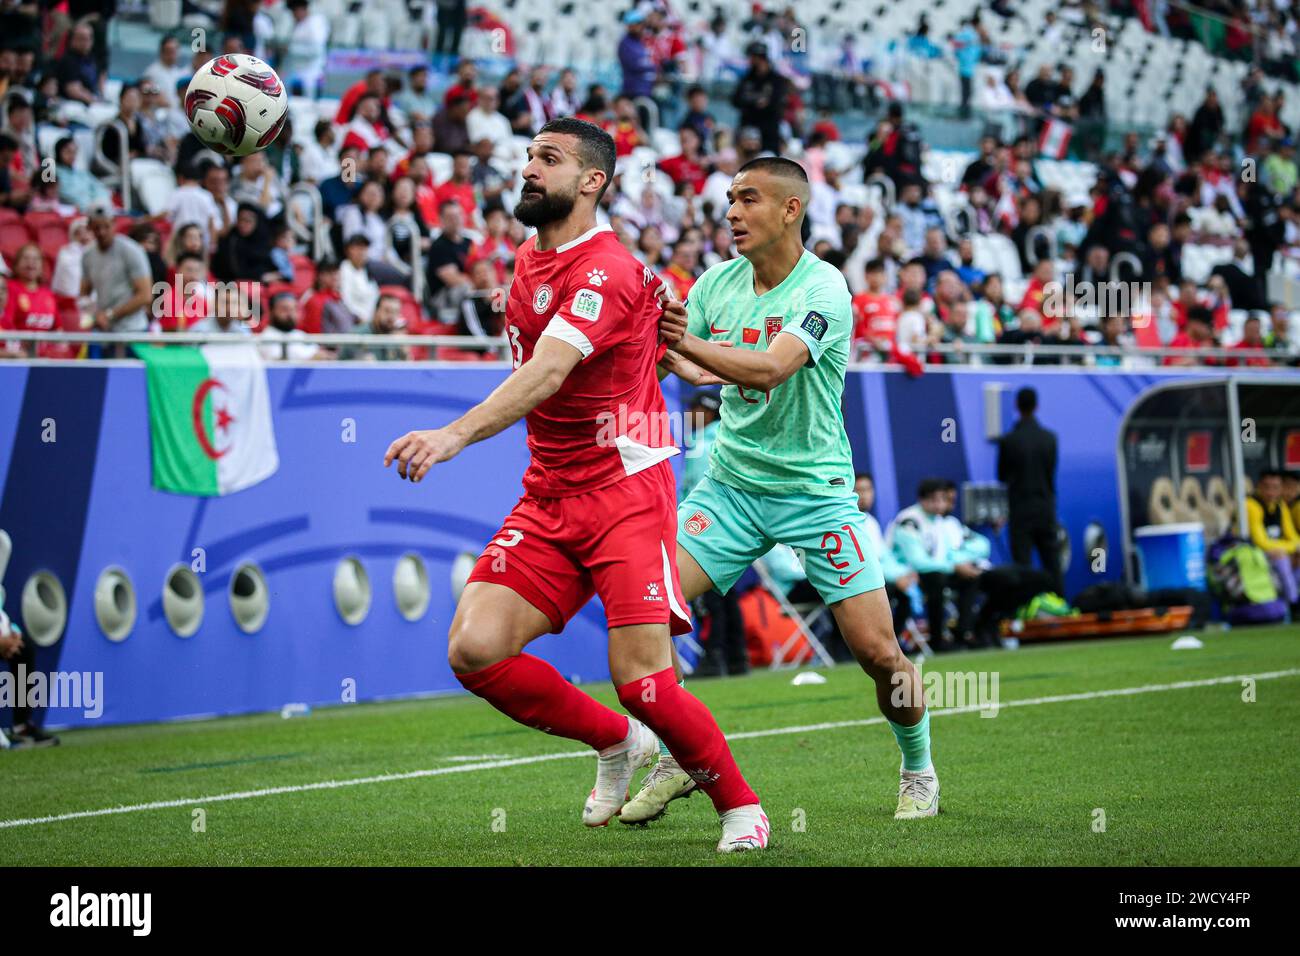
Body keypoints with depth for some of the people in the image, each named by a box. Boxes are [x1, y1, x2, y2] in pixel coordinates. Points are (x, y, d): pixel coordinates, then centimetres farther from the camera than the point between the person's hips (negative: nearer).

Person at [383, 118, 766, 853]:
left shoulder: (607, 270, -15)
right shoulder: (530, 260, 14)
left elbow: (547, 372, -31)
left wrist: (457, 435, -44)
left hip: (626, 488, -8)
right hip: (549, 496, 8)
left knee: (642, 681, -14)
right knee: (474, 649, -10)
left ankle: (740, 805, 12)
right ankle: (617, 744, 13)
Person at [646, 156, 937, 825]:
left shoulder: (824, 289, -16)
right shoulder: (719, 282, 2)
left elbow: (770, 368, -31)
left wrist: (687, 342, -44)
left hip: (814, 489, -4)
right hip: (731, 483, 4)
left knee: (878, 652, -7)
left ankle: (918, 769, 21)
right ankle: (676, 760, 3)